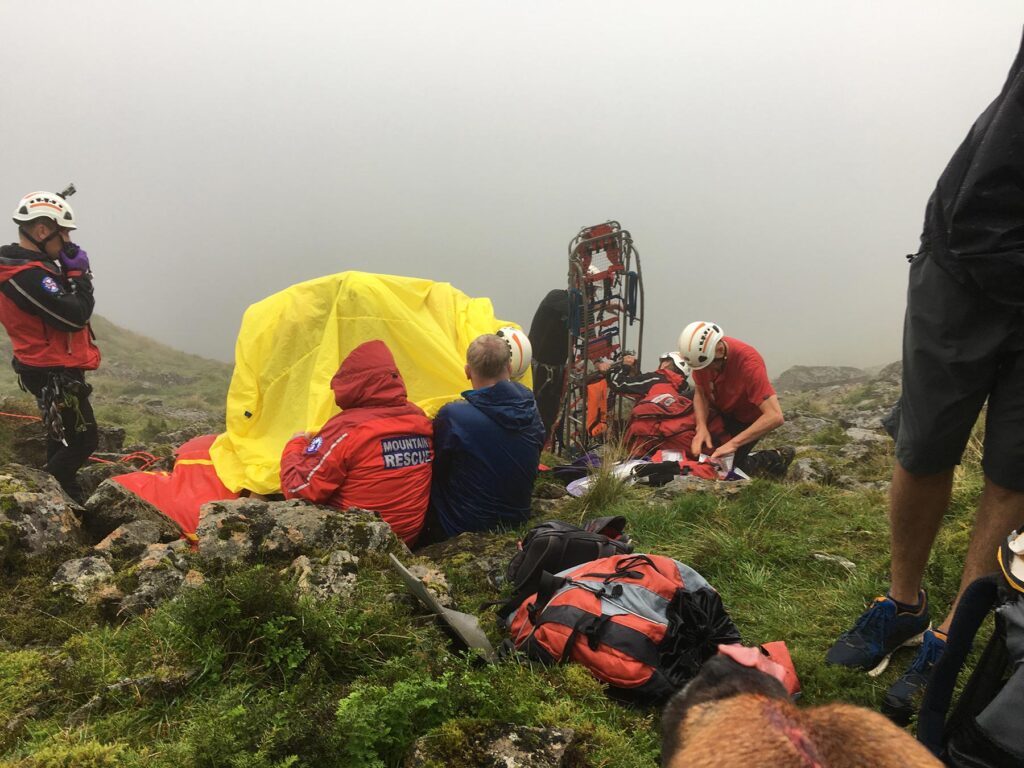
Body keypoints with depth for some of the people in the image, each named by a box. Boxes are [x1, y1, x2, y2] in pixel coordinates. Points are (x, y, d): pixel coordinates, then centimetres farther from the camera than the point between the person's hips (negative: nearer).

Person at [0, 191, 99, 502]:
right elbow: (75, 315, -29)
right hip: (55, 375, -11)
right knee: (84, 439, -3)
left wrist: (68, 271, -3)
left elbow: (61, 303, 11)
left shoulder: (28, 265, 7)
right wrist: (79, 272, -17)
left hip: (51, 370, 11)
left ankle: (66, 496, 37)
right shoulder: (27, 276, -26)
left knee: (62, 435, 23)